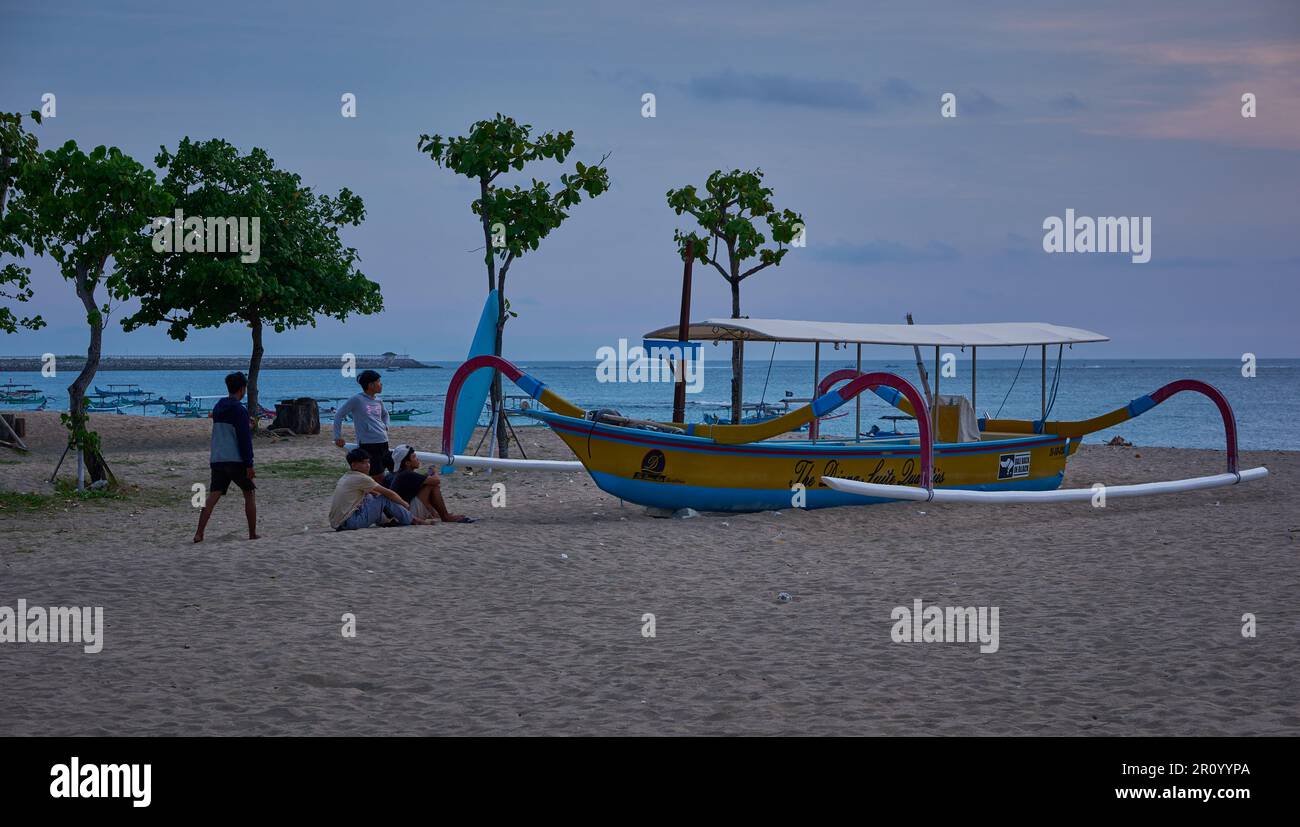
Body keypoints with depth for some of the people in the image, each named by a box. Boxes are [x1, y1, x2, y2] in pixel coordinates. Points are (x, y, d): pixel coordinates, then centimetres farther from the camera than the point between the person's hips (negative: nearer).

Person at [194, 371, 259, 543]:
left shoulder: (218, 408, 13)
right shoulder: (239, 409, -10)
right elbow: (244, 439, -14)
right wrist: (249, 464, -13)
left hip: (216, 459, 6)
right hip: (236, 460, -6)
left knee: (213, 496, 0)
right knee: (250, 493, 10)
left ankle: (199, 534, -13)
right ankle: (252, 534, 11)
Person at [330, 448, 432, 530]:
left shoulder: (345, 478, 17)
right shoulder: (361, 478, -10)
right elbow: (388, 493, -3)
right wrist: (404, 503, 13)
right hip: (349, 523, -9)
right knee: (385, 499, -5)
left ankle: (385, 520, 24)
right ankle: (413, 521, 7)